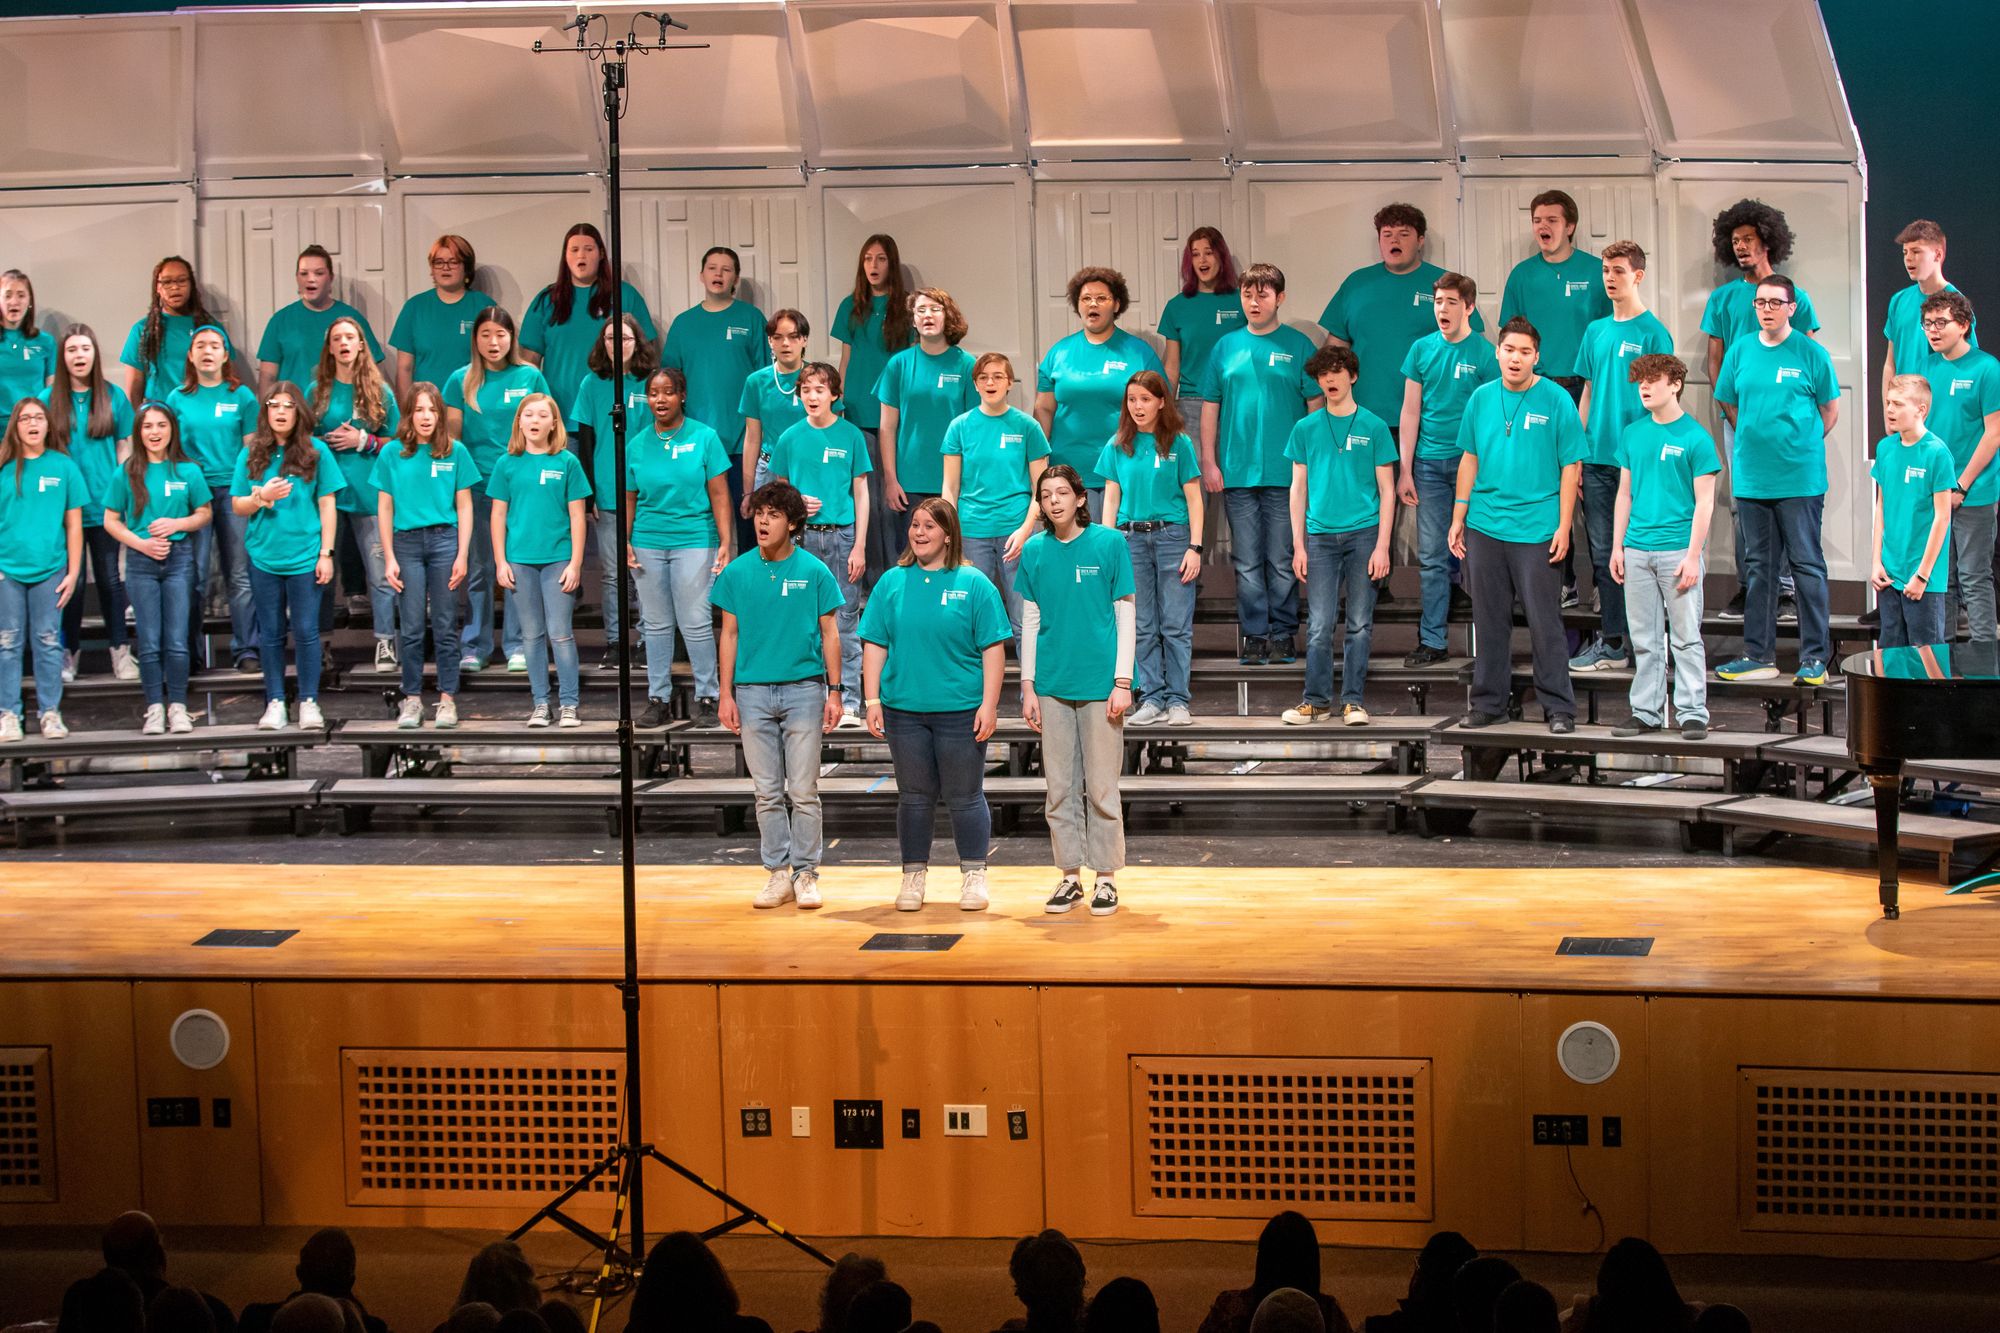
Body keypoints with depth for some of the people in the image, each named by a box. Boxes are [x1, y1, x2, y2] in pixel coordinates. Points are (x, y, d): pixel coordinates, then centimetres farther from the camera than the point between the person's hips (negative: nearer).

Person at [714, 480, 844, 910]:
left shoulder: (814, 572, -1)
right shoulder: (737, 573, 4)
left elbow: (829, 634, 3)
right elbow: (729, 635, 8)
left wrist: (834, 691, -2)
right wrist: (727, 694, 3)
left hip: (804, 689, -2)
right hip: (753, 692, 2)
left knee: (803, 791, 0)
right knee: (768, 792, 6)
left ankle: (806, 874, 7)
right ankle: (777, 872, 12)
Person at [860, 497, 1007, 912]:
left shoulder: (974, 585, -1)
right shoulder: (892, 583, 7)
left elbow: (993, 649, -3)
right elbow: (875, 645, 7)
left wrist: (989, 704, -9)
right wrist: (872, 700, 0)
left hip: (960, 710, -3)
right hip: (904, 710, 3)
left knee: (964, 797, 4)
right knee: (914, 797, 10)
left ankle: (974, 877, 13)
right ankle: (913, 877, 18)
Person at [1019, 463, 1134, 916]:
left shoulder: (1109, 543, -3)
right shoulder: (1035, 551, 6)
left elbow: (1125, 615, -2)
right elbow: (1030, 622, 10)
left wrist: (1122, 682, -7)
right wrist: (1028, 686, 6)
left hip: (1100, 684, -3)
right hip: (1053, 686, 3)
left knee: (1101, 788, 0)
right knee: (1060, 788, 7)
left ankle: (1107, 878, 9)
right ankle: (1070, 876, 16)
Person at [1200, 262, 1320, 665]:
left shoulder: (1297, 345, 2)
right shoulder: (1226, 346, 9)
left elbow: (1316, 406, 3)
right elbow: (1210, 407, 10)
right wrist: (1208, 462, 4)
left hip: (1285, 472, -2)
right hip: (1237, 472, 2)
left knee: (1283, 560, 2)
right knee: (1247, 561, 5)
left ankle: (1283, 633, 9)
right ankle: (1254, 634, 11)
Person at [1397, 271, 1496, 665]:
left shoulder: (1484, 353, -4)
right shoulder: (1422, 349, 6)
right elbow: (1410, 412, 8)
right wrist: (1405, 470, 4)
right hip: (1429, 464, 3)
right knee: (1430, 555, 2)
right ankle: (1432, 642, 3)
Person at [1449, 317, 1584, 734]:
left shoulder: (1556, 400, -4)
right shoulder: (1481, 398, 8)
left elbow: (1571, 466, -4)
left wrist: (1563, 527, -9)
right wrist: (1458, 518, 10)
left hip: (1536, 527, -4)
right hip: (1485, 524, 4)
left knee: (1545, 621, -3)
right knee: (1489, 619, 10)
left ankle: (1559, 707, 2)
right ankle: (1488, 701, 20)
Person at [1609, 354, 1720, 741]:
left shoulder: (1696, 437, -4)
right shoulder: (1633, 434, 11)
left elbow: (1704, 502, -6)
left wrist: (1693, 556, -12)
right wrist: (1618, 546, 9)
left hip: (1678, 549, -5)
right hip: (1637, 551, 5)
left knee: (1686, 637, -1)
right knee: (1645, 639, 9)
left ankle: (1693, 712, 3)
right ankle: (1647, 711, 14)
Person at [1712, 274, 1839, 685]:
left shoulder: (1811, 353, -4)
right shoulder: (1741, 351, 6)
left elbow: (1830, 411, 4)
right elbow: (1729, 403, 16)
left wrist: (1802, 446, 4)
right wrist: (1756, 439, 11)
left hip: (1800, 478, -4)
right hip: (1751, 476, 4)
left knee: (1806, 564, -1)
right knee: (1758, 565, 10)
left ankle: (1814, 658, 2)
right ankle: (1759, 654, 17)